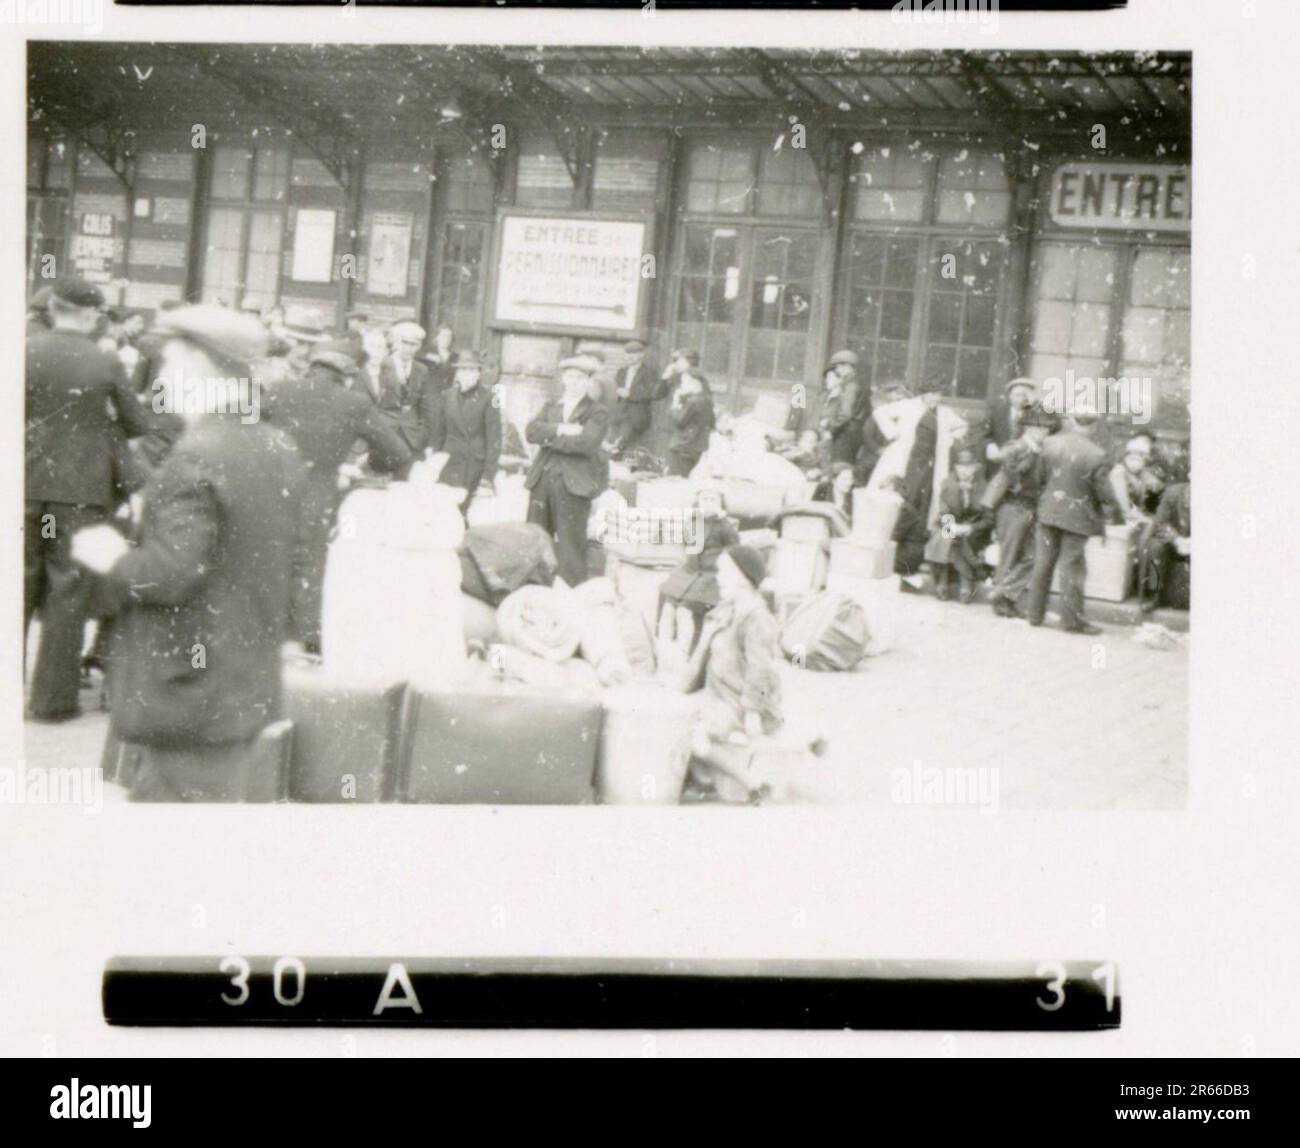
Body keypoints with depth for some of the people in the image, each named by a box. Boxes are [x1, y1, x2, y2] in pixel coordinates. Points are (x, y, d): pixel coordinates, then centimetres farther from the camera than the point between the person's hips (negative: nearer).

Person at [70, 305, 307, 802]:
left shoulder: (196, 457, -21)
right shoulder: (278, 447, 5)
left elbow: (173, 574, -26)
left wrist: (113, 559, -9)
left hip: (195, 694, -9)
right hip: (250, 683, 9)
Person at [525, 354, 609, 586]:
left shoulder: (597, 413, 0)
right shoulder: (550, 407, 16)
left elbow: (586, 443, -17)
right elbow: (531, 431, 0)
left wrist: (550, 438, -9)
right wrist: (560, 429, -14)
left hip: (573, 483, -5)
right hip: (542, 480, 5)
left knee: (570, 546, -3)